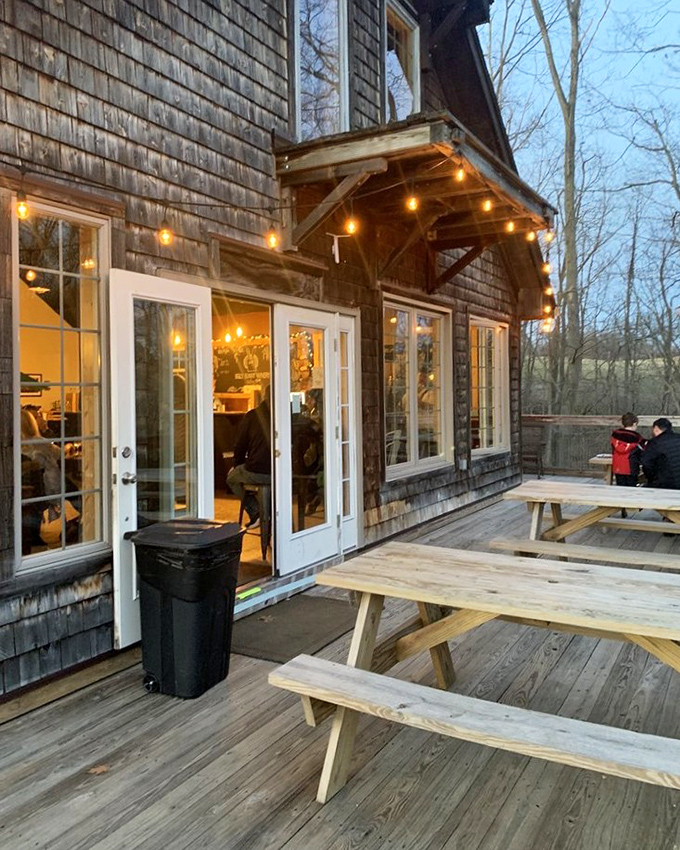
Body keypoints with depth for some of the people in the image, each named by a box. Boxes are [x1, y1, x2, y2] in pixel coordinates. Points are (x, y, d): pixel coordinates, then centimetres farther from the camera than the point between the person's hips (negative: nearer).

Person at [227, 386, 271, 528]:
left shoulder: (252, 415, -4)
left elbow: (240, 445, 3)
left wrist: (236, 465, 23)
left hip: (255, 473, -4)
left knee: (231, 477, 25)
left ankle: (255, 512, 10)